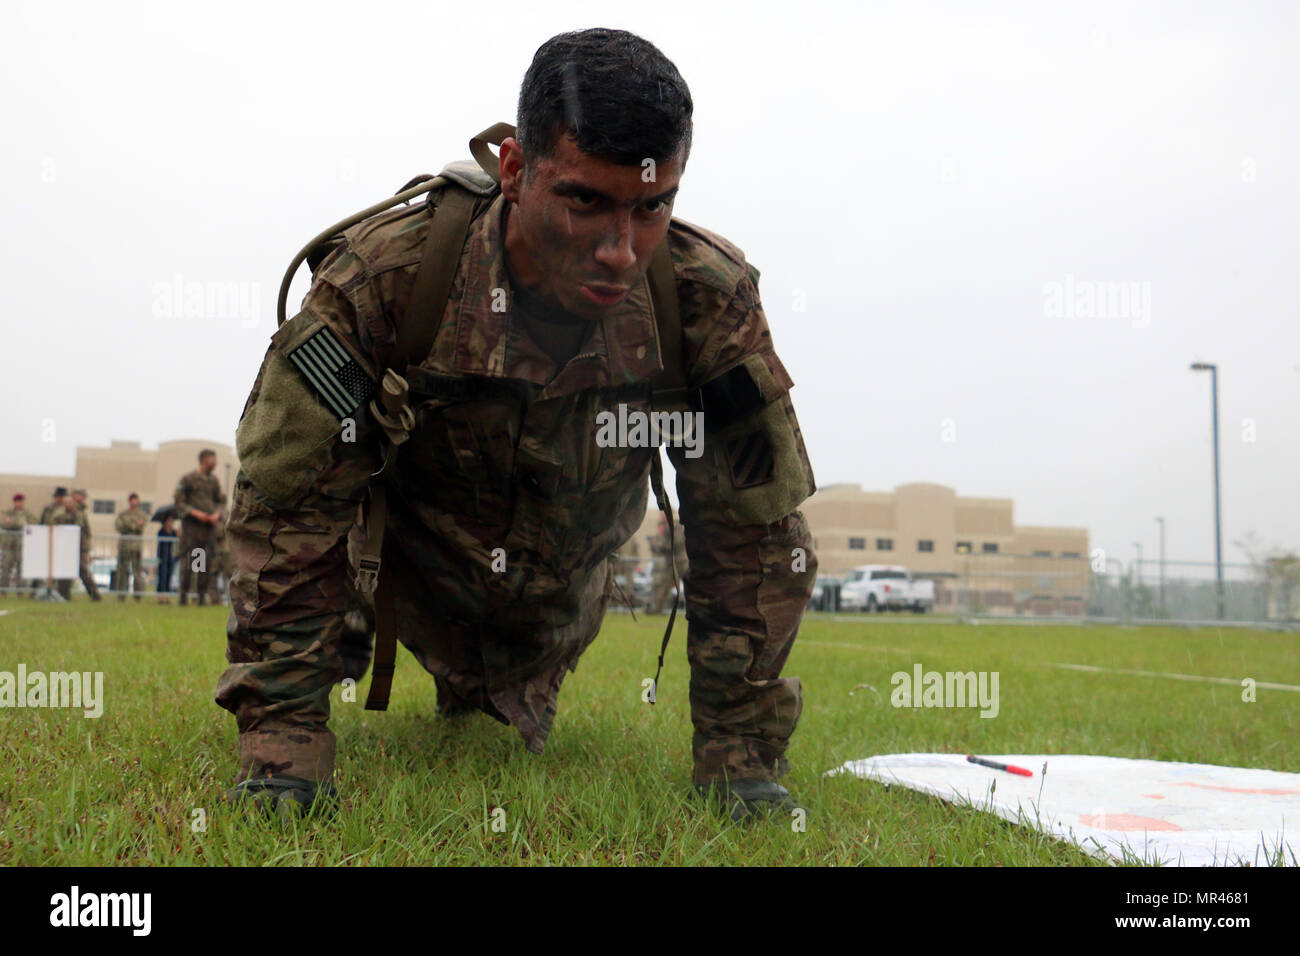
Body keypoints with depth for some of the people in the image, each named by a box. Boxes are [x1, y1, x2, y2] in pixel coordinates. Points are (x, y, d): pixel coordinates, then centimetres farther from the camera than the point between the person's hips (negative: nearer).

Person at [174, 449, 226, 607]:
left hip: (208, 525, 5)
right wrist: (195, 513, -16)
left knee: (206, 562, 3)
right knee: (187, 560, -7)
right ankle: (183, 595, -3)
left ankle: (202, 596, 7)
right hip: (191, 524, -5)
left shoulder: (214, 480, 13)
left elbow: (221, 501, 19)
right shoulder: (188, 479, -2)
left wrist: (217, 514, -1)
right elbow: (179, 503, -4)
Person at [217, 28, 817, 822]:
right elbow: (289, 505, -31)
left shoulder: (711, 300, -32)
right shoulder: (384, 275, -37)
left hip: (560, 604, 1)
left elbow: (754, 528, -24)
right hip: (411, 572, -1)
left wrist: (739, 756, -24)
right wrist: (283, 739, -35)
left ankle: (488, 696, 57)